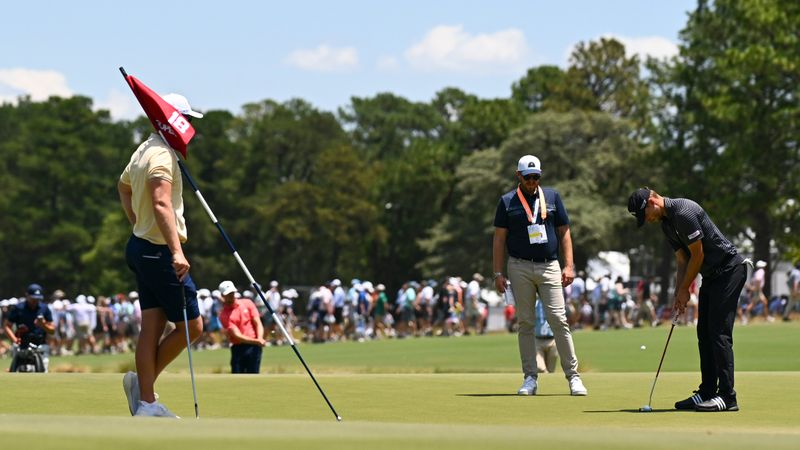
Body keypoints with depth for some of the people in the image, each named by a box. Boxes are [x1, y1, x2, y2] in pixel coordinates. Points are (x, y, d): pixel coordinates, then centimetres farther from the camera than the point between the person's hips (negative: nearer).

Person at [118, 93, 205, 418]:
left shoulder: (144, 150, 15)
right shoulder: (163, 155, -17)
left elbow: (123, 186, 35)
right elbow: (162, 205, -30)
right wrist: (176, 251, -37)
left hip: (141, 246, 10)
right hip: (159, 251, -10)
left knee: (152, 326, 6)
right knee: (191, 326, -3)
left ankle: (146, 402, 4)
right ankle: (143, 384, 3)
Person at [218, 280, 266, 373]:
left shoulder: (247, 303, 6)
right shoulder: (224, 315, -5)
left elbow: (258, 323, 2)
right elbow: (237, 335, -14)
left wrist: (259, 339, -18)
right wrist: (256, 341, -26)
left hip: (253, 347, 1)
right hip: (238, 348, -1)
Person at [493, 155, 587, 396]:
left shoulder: (552, 197, 10)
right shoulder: (507, 201, 6)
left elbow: (564, 232, 10)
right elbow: (499, 238, 5)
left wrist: (569, 265, 0)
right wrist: (498, 273, -2)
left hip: (549, 266, 0)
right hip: (520, 268, 0)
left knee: (559, 320, -7)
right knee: (525, 323, 1)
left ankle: (573, 376, -5)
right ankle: (530, 378, 6)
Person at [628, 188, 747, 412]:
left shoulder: (684, 212, -21)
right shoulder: (667, 223, 11)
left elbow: (698, 254, -17)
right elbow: (682, 261, 14)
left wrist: (684, 289, -6)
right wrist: (678, 294, 4)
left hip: (729, 269, -10)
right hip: (711, 274, 10)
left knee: (719, 332, -13)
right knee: (705, 333, 8)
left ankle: (727, 396, -13)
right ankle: (707, 392, 11)